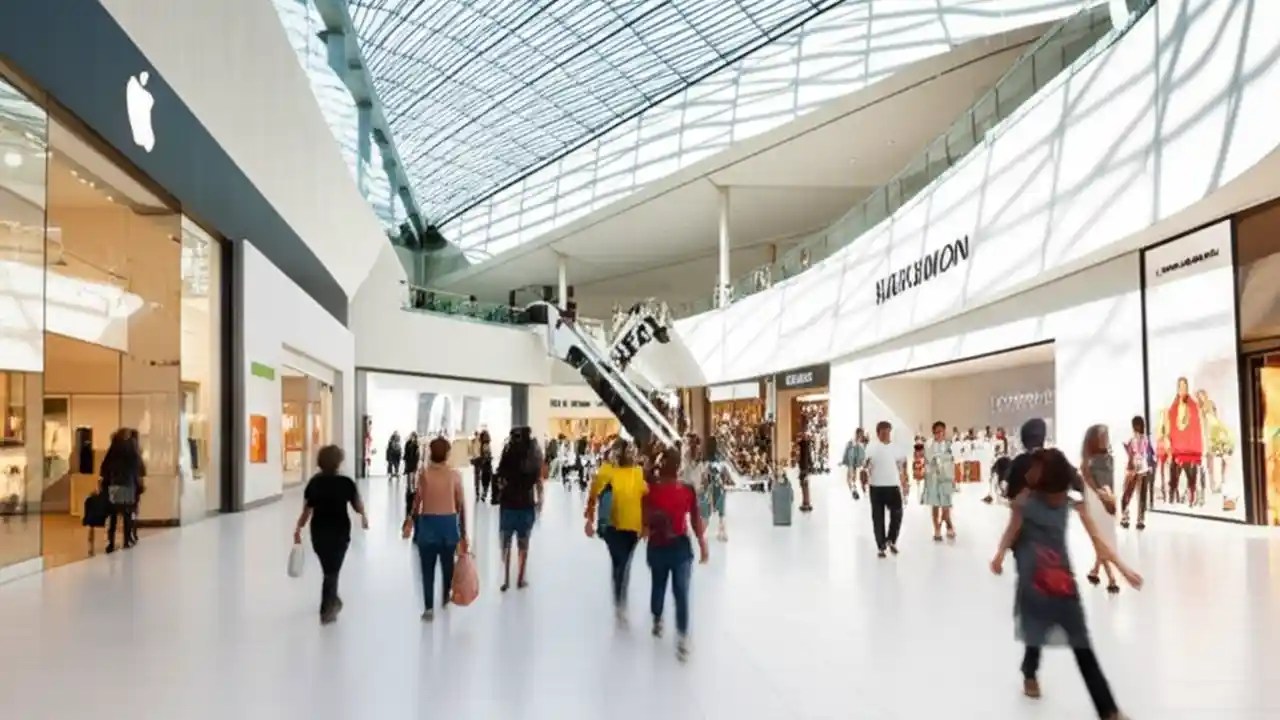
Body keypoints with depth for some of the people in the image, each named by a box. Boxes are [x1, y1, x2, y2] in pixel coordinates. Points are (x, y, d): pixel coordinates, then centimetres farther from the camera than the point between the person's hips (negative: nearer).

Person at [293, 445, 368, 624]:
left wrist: (298, 529, 6)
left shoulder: (313, 483, -2)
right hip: (339, 533, -4)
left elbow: (306, 511, -3)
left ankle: (332, 602, 35)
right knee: (332, 570, 5)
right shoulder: (346, 483, -10)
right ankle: (326, 610, 4)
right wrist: (364, 516, 21)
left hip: (318, 533, 4)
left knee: (329, 569, 21)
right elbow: (358, 507, 1)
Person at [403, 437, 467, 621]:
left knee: (428, 569, 3)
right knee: (447, 564, 19)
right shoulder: (455, 475, -5)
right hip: (449, 523, 2)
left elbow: (417, 501, -7)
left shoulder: (423, 473, -6)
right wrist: (463, 532, 4)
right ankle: (445, 598, 39)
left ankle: (428, 608, 1)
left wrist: (410, 521, 6)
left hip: (428, 523, -1)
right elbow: (461, 505, -4)